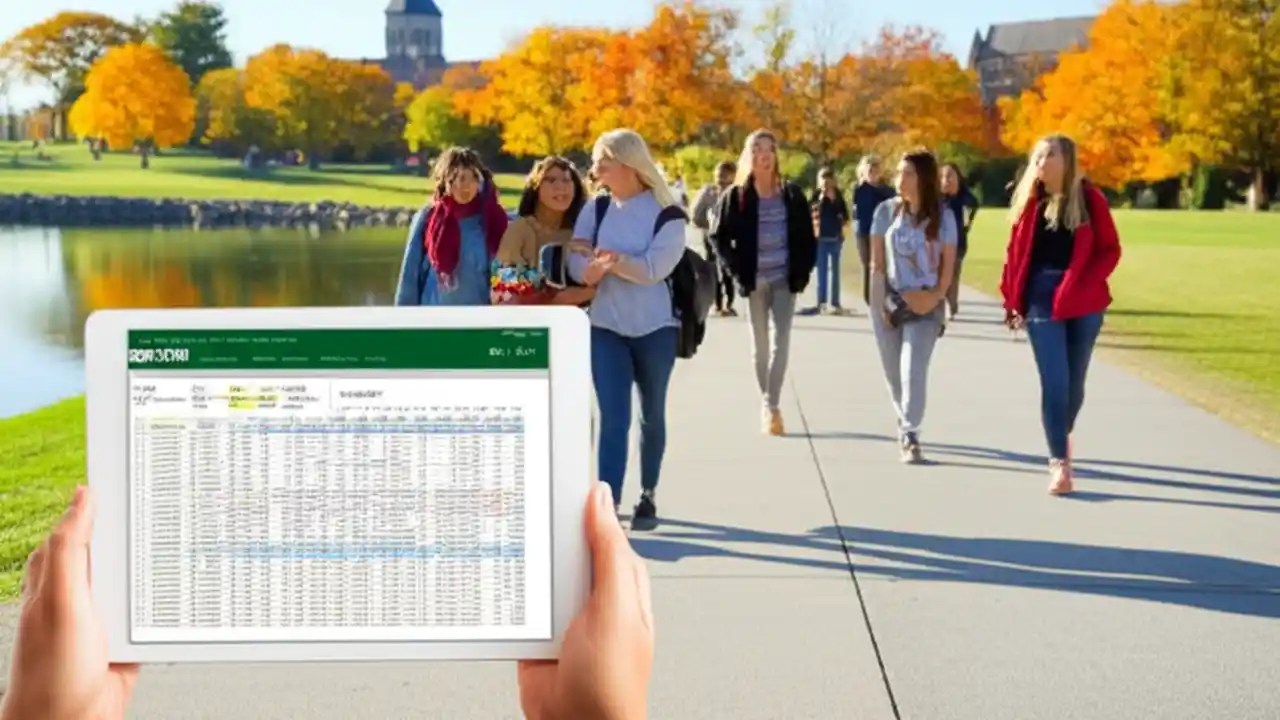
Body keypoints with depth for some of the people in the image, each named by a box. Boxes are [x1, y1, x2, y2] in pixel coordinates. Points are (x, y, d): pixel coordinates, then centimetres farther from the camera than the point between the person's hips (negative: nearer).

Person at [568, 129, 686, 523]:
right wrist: (603, 265, -25)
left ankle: (648, 495, 31)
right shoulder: (595, 210, 5)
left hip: (654, 327, -1)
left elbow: (654, 267, -17)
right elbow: (577, 266, -6)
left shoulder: (665, 212, -5)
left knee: (652, 416, 13)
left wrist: (609, 261, -13)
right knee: (612, 418, -7)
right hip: (605, 327, 1)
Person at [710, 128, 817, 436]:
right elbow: (719, 237, 3)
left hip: (785, 279, 0)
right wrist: (737, 267, -6)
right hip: (753, 281, 0)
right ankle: (768, 407, 18)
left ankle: (773, 406, -11)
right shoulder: (736, 196, -3)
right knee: (760, 345, 8)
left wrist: (803, 271, -3)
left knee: (780, 342, -10)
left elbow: (807, 237, 6)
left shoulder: (792, 194, 1)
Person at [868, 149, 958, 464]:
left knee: (914, 370, -14)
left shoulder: (943, 216, -3)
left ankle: (910, 436, -10)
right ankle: (905, 423, 32)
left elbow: (948, 263, 1)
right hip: (890, 301, 2)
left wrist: (937, 296, -10)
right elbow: (877, 262, 1)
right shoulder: (887, 210, -1)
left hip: (924, 304, -2)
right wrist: (880, 301, -5)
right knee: (894, 371, 10)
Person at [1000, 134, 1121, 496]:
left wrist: (1084, 284, -14)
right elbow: (1015, 252, 7)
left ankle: (1062, 437, 38)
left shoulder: (1089, 198, -2)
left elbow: (1110, 250, -1)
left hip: (1083, 304, 0)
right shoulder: (1028, 200, 5)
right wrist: (1012, 299, 1)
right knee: (1054, 381, -8)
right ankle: (1060, 462, -5)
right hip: (1041, 301, 0)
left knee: (1074, 381, 11)